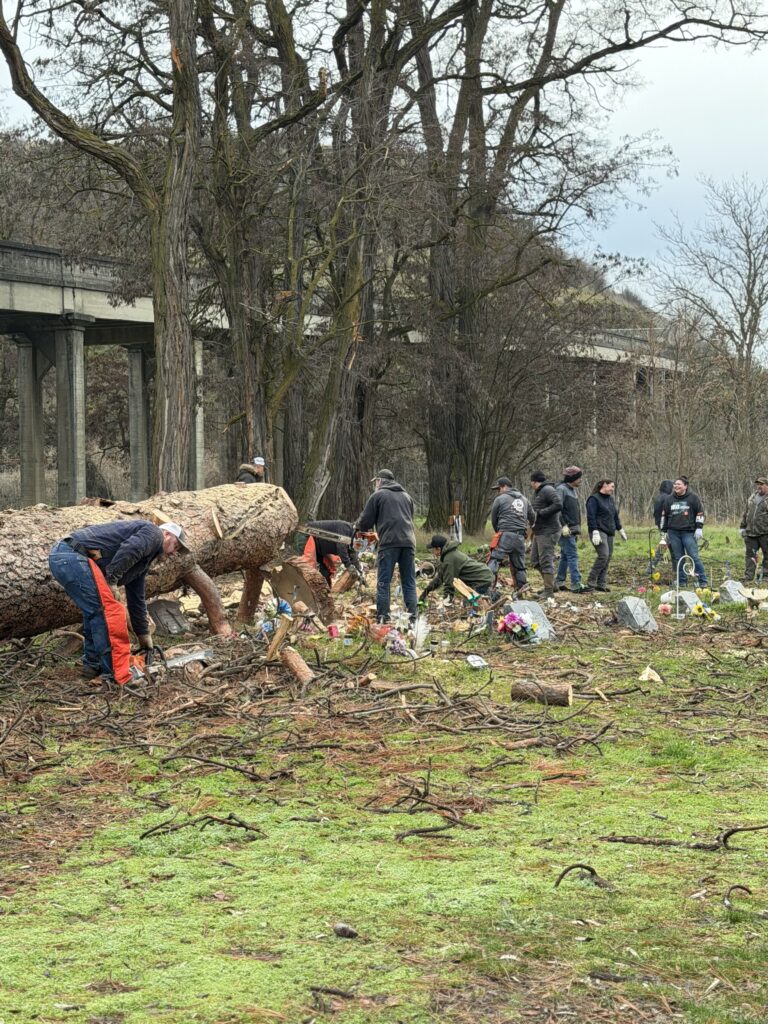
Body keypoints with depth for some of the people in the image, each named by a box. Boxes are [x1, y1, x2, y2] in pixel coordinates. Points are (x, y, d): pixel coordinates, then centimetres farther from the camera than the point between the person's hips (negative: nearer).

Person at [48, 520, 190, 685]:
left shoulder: (142, 560, 30)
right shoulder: (153, 533, 4)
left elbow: (136, 600, 35)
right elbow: (127, 551, -17)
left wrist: (145, 640, 39)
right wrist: (112, 581, -11)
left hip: (61, 556, 10)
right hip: (73, 556, -10)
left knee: (96, 610, 24)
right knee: (109, 612, -9)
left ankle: (92, 665, 29)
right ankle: (116, 676, -8)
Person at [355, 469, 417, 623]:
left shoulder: (378, 495, 4)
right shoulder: (406, 496, 21)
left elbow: (366, 520, 3)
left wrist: (358, 528, 27)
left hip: (389, 542, -5)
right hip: (408, 541, 5)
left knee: (383, 583, 0)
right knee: (409, 583, 9)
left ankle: (382, 617, -4)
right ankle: (412, 618, 4)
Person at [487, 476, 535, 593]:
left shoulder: (500, 499, 4)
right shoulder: (524, 500, 20)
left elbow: (493, 519, 12)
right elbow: (532, 517, 27)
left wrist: (498, 531, 30)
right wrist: (530, 525, 50)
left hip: (505, 534, -6)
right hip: (520, 537, 6)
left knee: (494, 561, -10)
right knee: (519, 565, 13)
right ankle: (522, 590, 9)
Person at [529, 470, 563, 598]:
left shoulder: (547, 490, -13)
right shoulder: (538, 492, 19)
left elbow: (558, 505, -24)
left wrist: (539, 513, -21)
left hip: (548, 531, -10)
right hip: (539, 531, 10)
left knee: (546, 561, -7)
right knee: (535, 560, 14)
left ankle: (549, 591, -3)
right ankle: (549, 584, 24)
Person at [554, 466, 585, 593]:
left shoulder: (574, 490, 17)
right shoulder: (561, 489, -13)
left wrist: (577, 528, 21)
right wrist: (564, 525, -23)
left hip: (572, 529, 9)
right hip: (566, 530, -9)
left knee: (565, 556, 13)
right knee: (573, 555, -11)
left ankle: (559, 582, 19)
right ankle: (576, 584, -13)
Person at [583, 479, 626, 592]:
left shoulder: (610, 499, 20)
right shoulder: (594, 499, -6)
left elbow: (615, 516, 29)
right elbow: (591, 517, -14)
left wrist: (620, 529, 27)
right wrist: (595, 532, -21)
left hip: (609, 533, 9)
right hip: (599, 532, -9)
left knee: (608, 558, 3)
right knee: (603, 555, -20)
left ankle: (601, 583, 7)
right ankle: (591, 582, -15)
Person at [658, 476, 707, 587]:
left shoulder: (693, 498, 1)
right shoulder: (669, 499, 11)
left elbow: (700, 513, 2)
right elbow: (664, 515, 17)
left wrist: (699, 528, -5)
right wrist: (664, 531, 14)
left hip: (688, 532, -4)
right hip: (673, 533, 4)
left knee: (694, 556, -9)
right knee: (678, 558, 5)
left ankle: (703, 581, -3)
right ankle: (681, 581, 12)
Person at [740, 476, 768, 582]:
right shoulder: (752, 497, 15)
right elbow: (746, 513, 22)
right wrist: (742, 527, 19)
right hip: (750, 533, 6)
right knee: (750, 555, 7)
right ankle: (748, 577, 9)